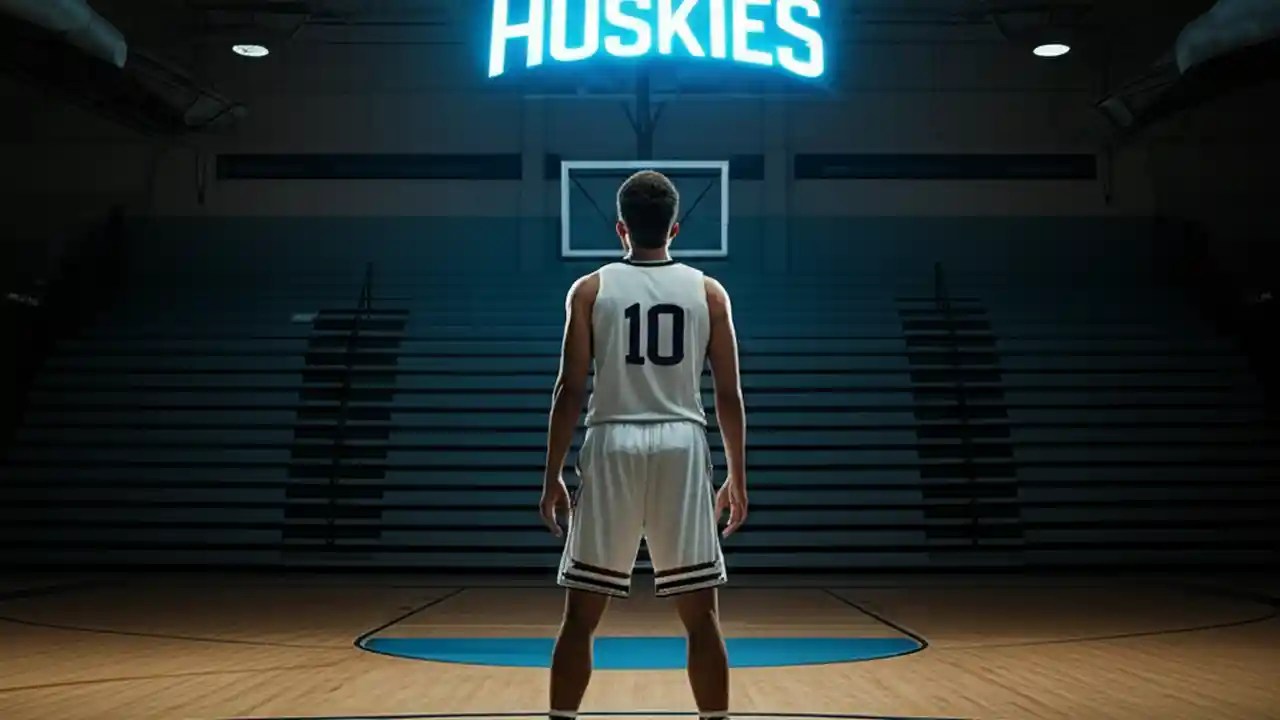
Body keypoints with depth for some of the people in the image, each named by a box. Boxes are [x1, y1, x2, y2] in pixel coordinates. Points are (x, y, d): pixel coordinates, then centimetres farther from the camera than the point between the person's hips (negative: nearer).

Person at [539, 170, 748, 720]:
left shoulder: (590, 289, 3)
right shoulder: (709, 292, 7)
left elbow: (570, 390, -1)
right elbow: (729, 394, 6)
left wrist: (552, 476, 5)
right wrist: (737, 478, 14)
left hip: (613, 448, 0)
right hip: (682, 449, 1)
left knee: (580, 614, 7)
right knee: (701, 615, 8)